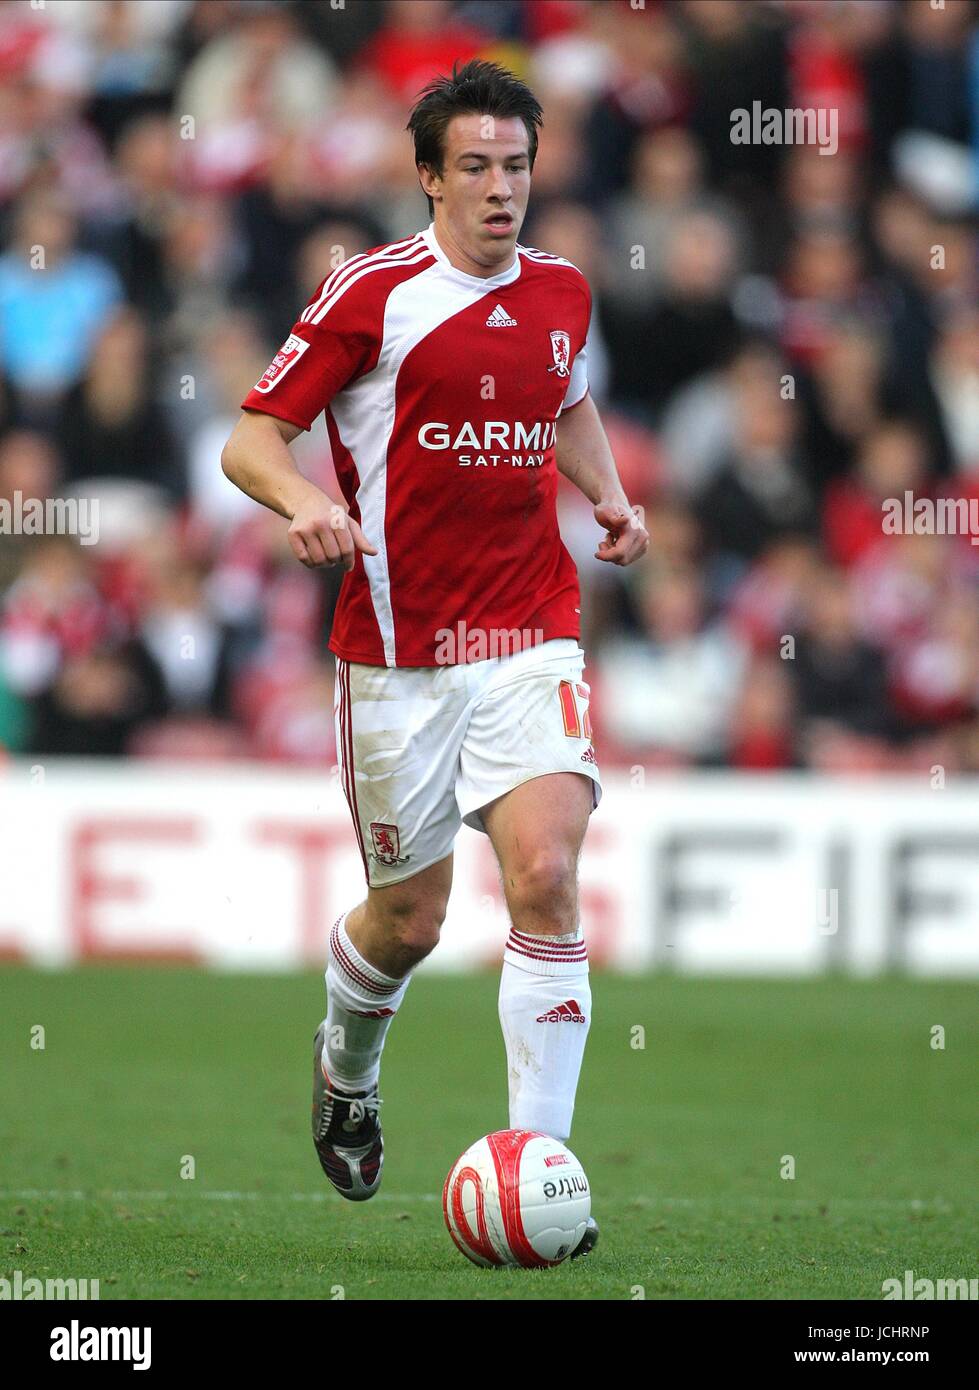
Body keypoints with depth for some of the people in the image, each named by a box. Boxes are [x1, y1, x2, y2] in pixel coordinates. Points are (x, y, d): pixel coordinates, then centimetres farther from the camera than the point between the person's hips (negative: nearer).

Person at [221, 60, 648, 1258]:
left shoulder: (562, 293, 9)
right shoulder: (371, 294, -6)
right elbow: (250, 439, -5)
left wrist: (608, 494, 12)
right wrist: (306, 502, -25)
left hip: (531, 639, 3)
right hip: (399, 653, -3)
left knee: (545, 874, -17)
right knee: (409, 916, 9)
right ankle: (345, 1074, 43)